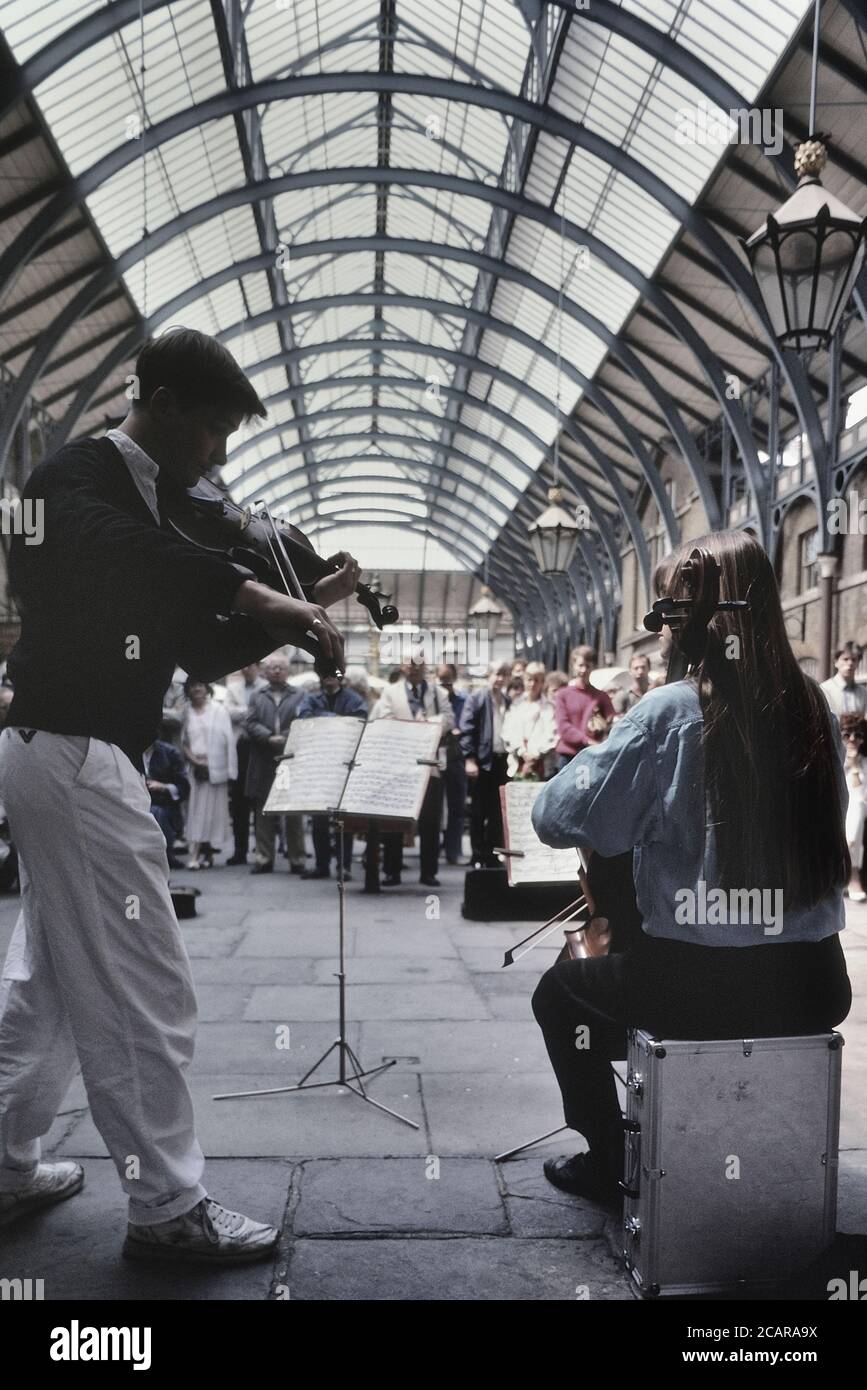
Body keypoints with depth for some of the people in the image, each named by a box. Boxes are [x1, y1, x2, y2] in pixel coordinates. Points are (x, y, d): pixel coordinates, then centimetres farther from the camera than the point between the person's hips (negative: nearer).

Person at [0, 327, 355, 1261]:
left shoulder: (151, 517, 16)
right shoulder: (79, 475, -10)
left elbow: (202, 652, 16)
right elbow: (96, 541, -35)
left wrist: (295, 609, 2)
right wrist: (257, 592, -33)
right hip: (75, 756, -10)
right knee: (145, 994, -4)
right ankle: (168, 1209, 8)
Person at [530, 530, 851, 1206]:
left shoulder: (670, 710, -16)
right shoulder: (811, 705, 1)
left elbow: (560, 819, -14)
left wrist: (602, 756, 6)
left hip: (704, 984, -5)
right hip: (814, 986, 6)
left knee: (561, 991, 24)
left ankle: (606, 1162, 31)